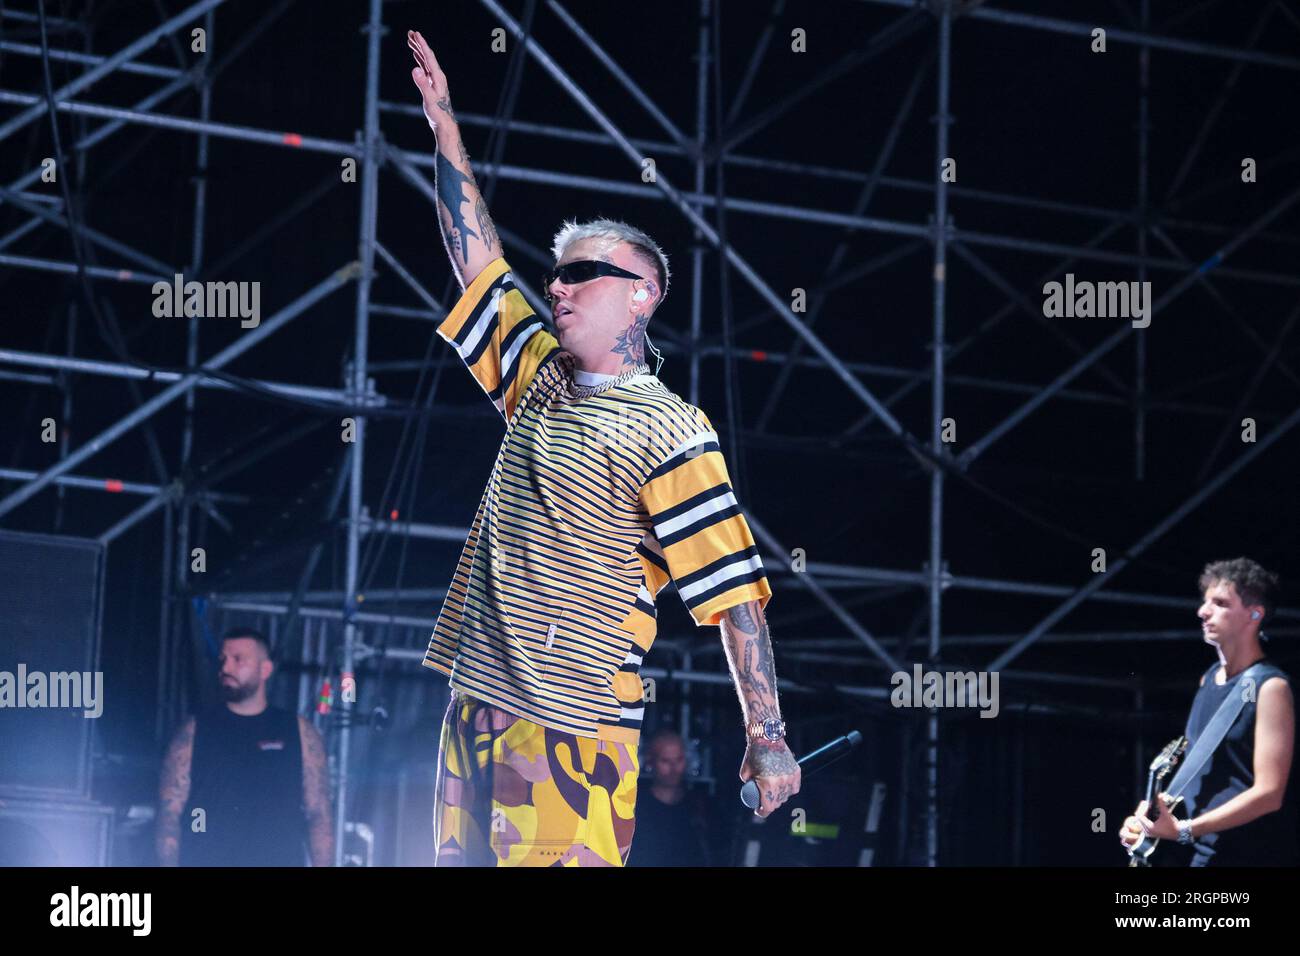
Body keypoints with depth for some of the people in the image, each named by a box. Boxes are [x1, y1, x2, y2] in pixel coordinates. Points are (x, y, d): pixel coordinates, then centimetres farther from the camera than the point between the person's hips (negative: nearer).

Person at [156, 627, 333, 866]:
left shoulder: (298, 733, 10)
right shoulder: (195, 732, 10)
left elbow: (319, 815, 7)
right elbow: (170, 813, 5)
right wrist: (168, 865, -6)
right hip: (205, 863, 0)